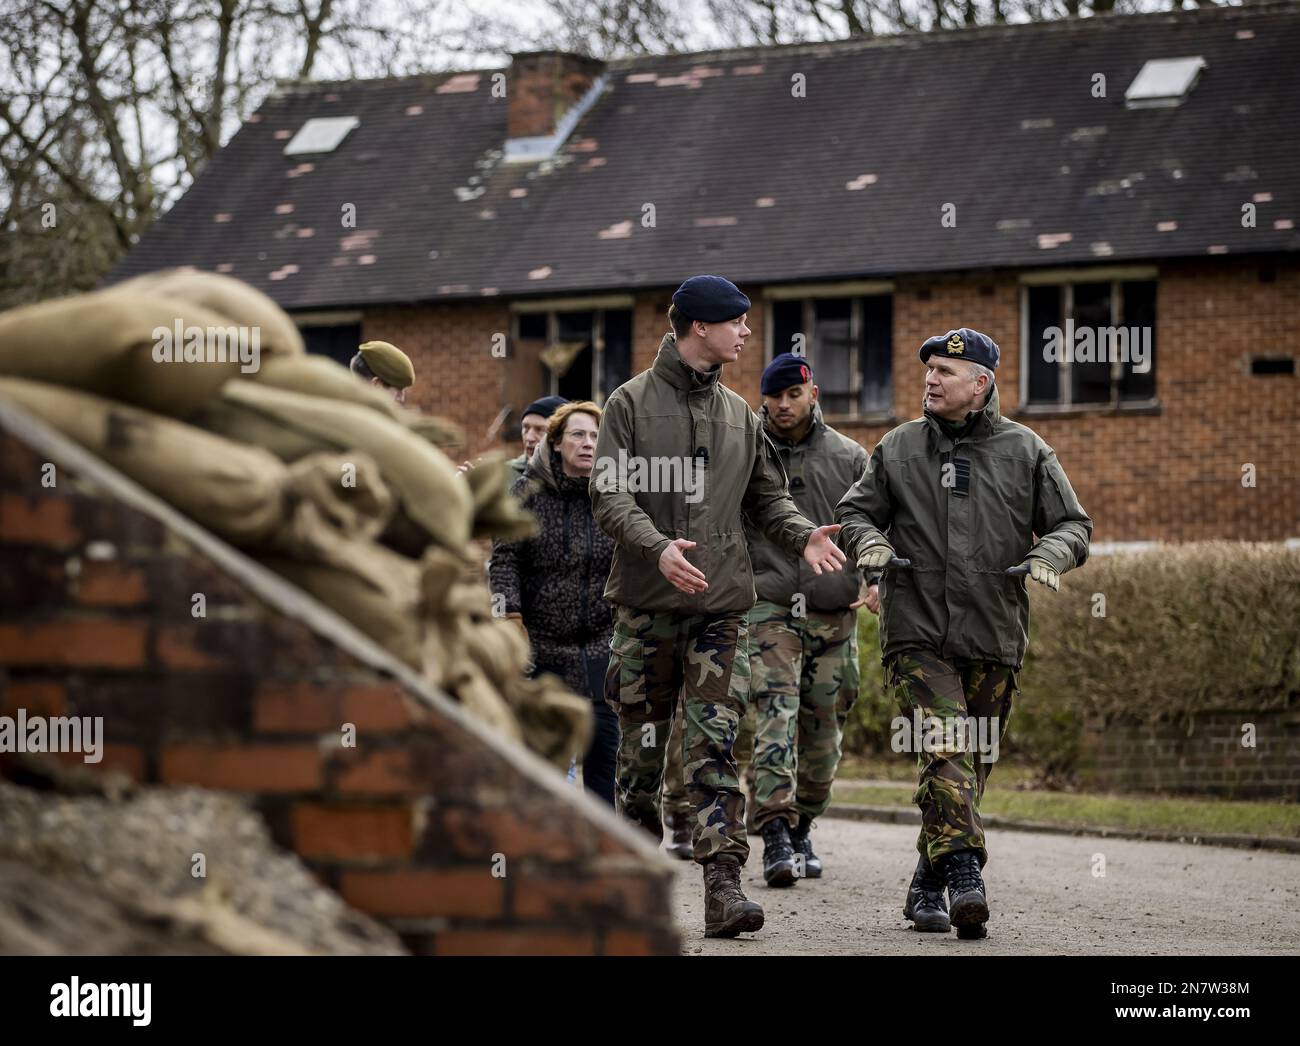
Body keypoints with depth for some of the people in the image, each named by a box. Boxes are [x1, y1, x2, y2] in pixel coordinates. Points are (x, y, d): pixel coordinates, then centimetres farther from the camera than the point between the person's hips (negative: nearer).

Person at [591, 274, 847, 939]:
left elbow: (766, 498, 18)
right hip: (645, 604, -2)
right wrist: (657, 547, -26)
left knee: (715, 744, -8)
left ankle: (723, 885, -14)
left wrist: (803, 535, -4)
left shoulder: (739, 414, 15)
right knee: (642, 746, 4)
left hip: (721, 608, 2)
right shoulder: (630, 403, 1)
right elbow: (610, 497, -8)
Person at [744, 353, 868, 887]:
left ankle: (803, 828, 24)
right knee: (775, 717, -17)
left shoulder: (850, 458, 9)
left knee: (823, 729, 8)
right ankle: (777, 835, -24)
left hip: (834, 614, 3)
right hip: (769, 608, -3)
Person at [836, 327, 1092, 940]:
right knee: (945, 750, -20)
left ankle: (927, 886, 21)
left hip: (993, 639, 2)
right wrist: (870, 543, -7)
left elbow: (1073, 525, 8)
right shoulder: (898, 448, 9)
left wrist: (1048, 557, -13)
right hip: (916, 632, -1)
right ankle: (964, 876, -28)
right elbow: (855, 511, 16)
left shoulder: (1025, 452, 7)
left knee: (971, 766, 8)